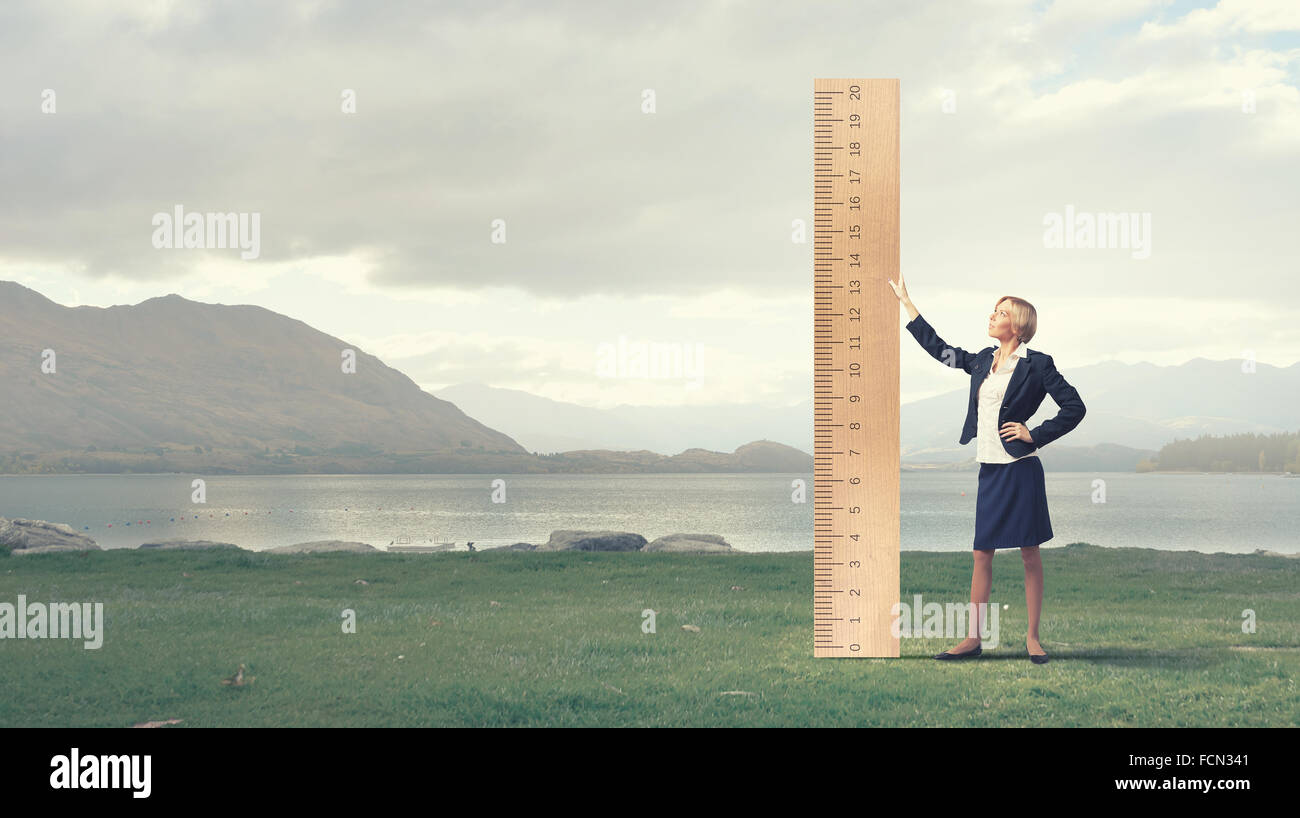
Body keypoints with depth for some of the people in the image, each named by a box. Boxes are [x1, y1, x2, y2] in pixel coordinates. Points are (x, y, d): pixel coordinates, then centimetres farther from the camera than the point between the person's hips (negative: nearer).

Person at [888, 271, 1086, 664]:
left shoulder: (1036, 364, -5)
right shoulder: (983, 361, 12)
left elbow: (1075, 408, -5)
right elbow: (939, 349, 22)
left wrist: (1035, 435, -10)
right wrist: (906, 302, 24)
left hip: (1019, 469, -6)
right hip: (989, 470, 6)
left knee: (1030, 555, 2)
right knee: (982, 554, 7)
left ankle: (1033, 637, 10)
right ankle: (973, 638, 12)